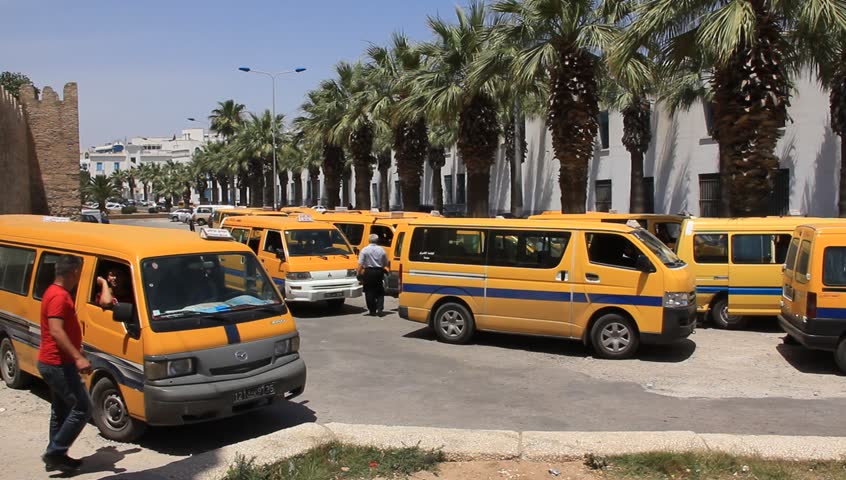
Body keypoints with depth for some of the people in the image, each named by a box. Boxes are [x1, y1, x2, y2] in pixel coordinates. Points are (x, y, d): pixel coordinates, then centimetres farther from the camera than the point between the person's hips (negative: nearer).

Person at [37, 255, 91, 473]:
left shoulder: (54, 292, 14)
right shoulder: (59, 296, -19)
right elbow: (56, 331, -29)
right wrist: (78, 357, -35)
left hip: (53, 363, 11)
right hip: (58, 364, -11)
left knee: (61, 410, 17)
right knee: (82, 409, -5)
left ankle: (55, 456, 25)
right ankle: (55, 452, 0)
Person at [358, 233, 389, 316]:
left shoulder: (365, 250, -5)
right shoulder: (381, 250, 4)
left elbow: (360, 264, -11)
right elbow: (386, 264, 9)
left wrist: (359, 274, -8)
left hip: (368, 272, -3)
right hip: (379, 272, 3)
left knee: (369, 292, 5)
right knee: (379, 292, 14)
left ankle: (372, 310, 6)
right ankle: (379, 309, 3)